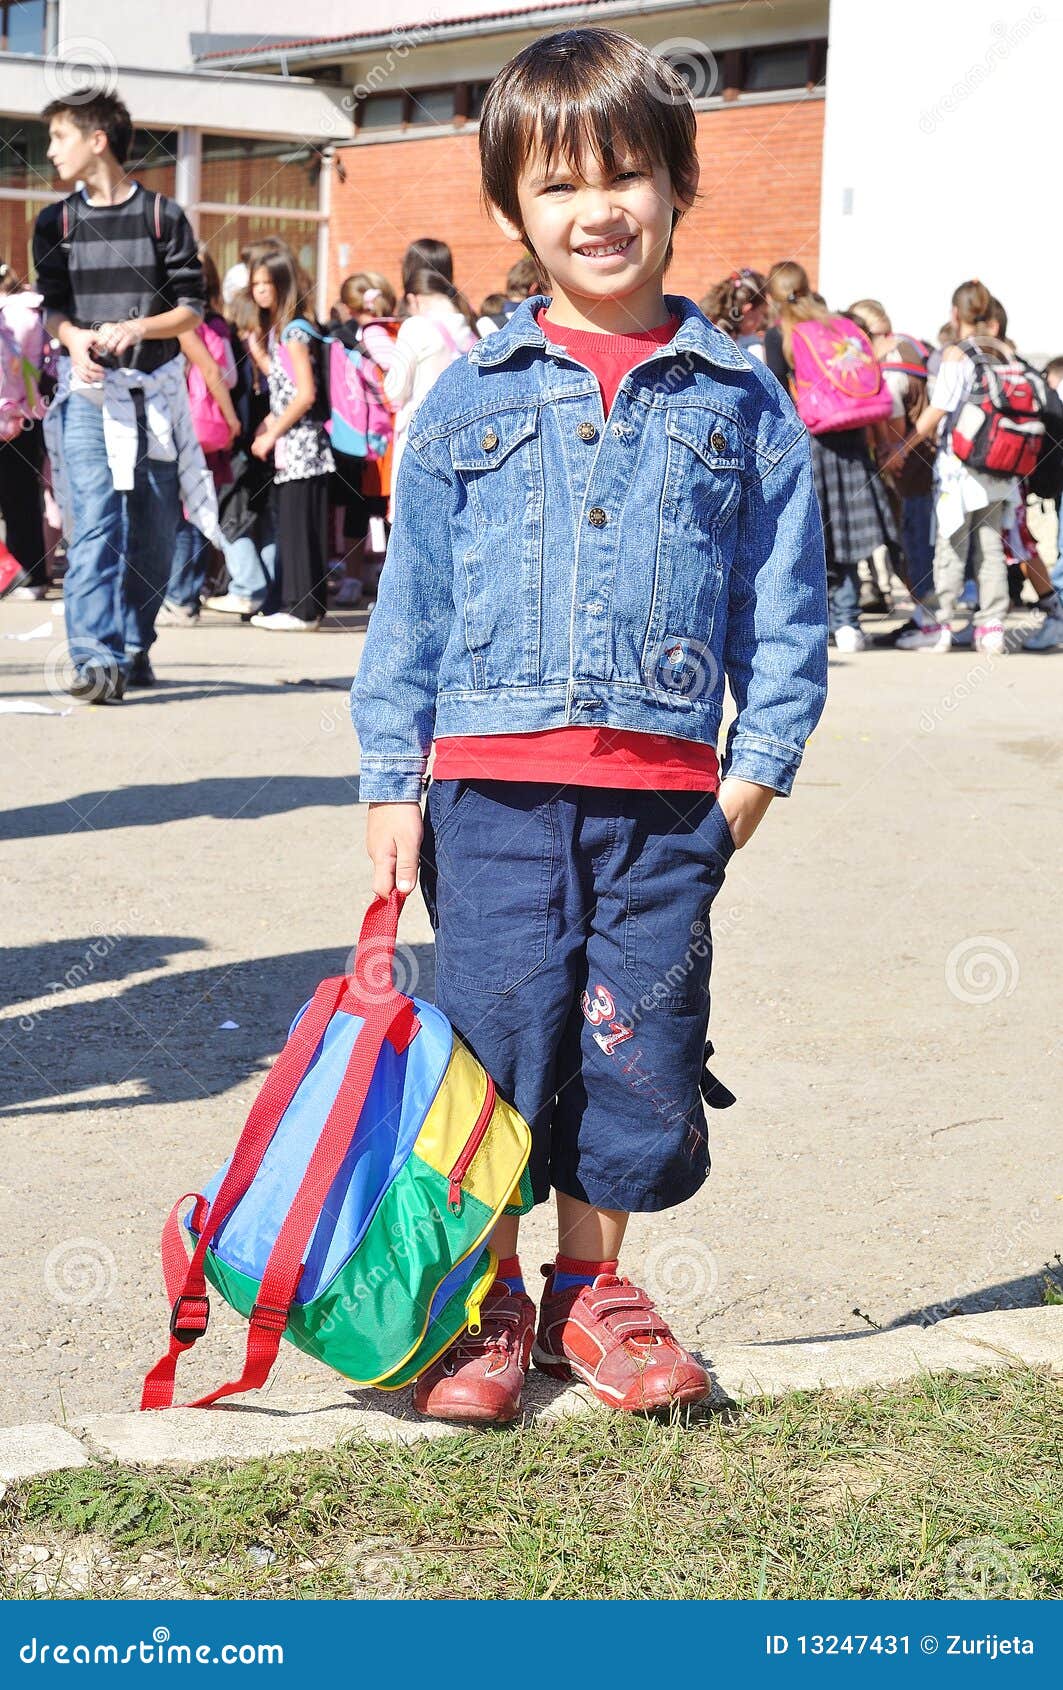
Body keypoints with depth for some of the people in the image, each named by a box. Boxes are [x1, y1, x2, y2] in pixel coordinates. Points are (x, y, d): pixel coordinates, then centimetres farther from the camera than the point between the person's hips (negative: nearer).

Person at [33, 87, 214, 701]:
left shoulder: (164, 216, 2)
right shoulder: (55, 223, 9)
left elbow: (192, 308, 1)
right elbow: (52, 305, 9)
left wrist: (136, 328, -15)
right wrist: (75, 339, -13)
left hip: (155, 389, 0)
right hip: (87, 391, 0)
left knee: (155, 530, 5)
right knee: (94, 522, -14)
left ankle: (135, 645, 22)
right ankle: (96, 657, -22)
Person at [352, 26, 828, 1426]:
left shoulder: (739, 401, 6)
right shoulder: (468, 402, 6)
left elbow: (785, 600, 7)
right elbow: (411, 600, 7)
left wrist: (758, 766, -1)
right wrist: (390, 779, 3)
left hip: (665, 795, 1)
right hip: (493, 784, 0)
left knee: (639, 1046, 7)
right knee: (496, 1036, 3)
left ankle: (590, 1290, 25)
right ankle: (484, 1299, 20)